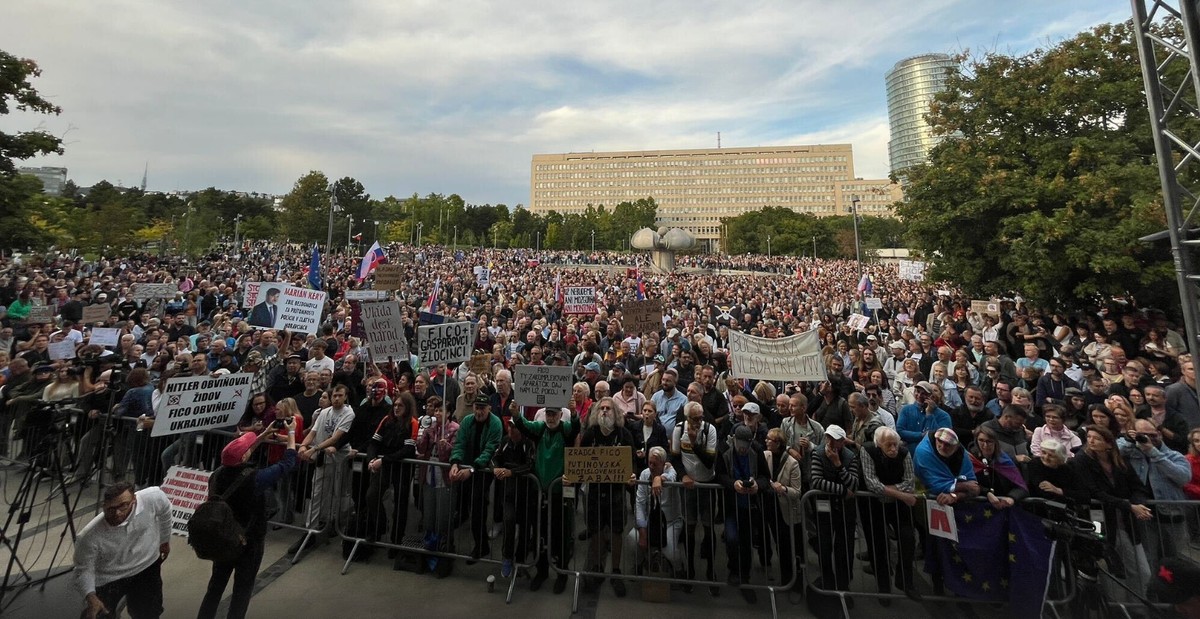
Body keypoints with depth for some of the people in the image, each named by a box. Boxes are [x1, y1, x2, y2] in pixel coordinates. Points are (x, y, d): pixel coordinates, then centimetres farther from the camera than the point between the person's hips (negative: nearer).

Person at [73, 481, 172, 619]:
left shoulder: (154, 497, -30)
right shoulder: (90, 536, -32)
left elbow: (164, 510, -6)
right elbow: (83, 569, -15)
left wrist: (165, 540, 6)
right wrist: (91, 597, -30)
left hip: (147, 566, 2)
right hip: (109, 579, -1)